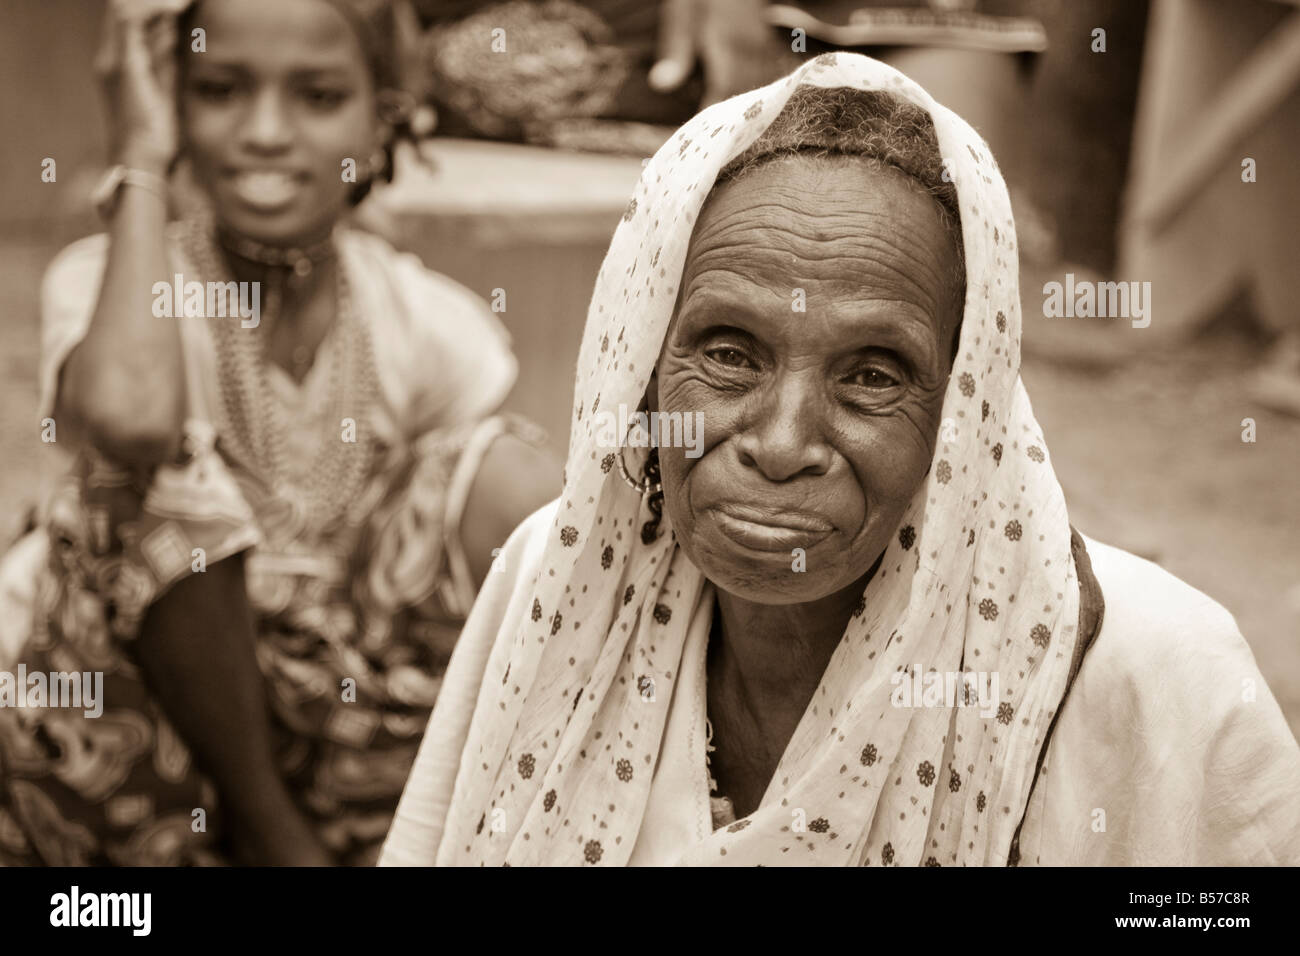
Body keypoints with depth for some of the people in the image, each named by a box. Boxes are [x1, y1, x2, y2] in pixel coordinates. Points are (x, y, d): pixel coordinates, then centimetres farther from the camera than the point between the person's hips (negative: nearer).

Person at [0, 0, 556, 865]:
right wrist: (143, 164, -30)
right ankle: (257, 818, -12)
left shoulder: (434, 328, -12)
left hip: (342, 717, 3)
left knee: (517, 479, -16)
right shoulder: (104, 280, -18)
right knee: (168, 477, -28)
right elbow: (125, 415, -41)